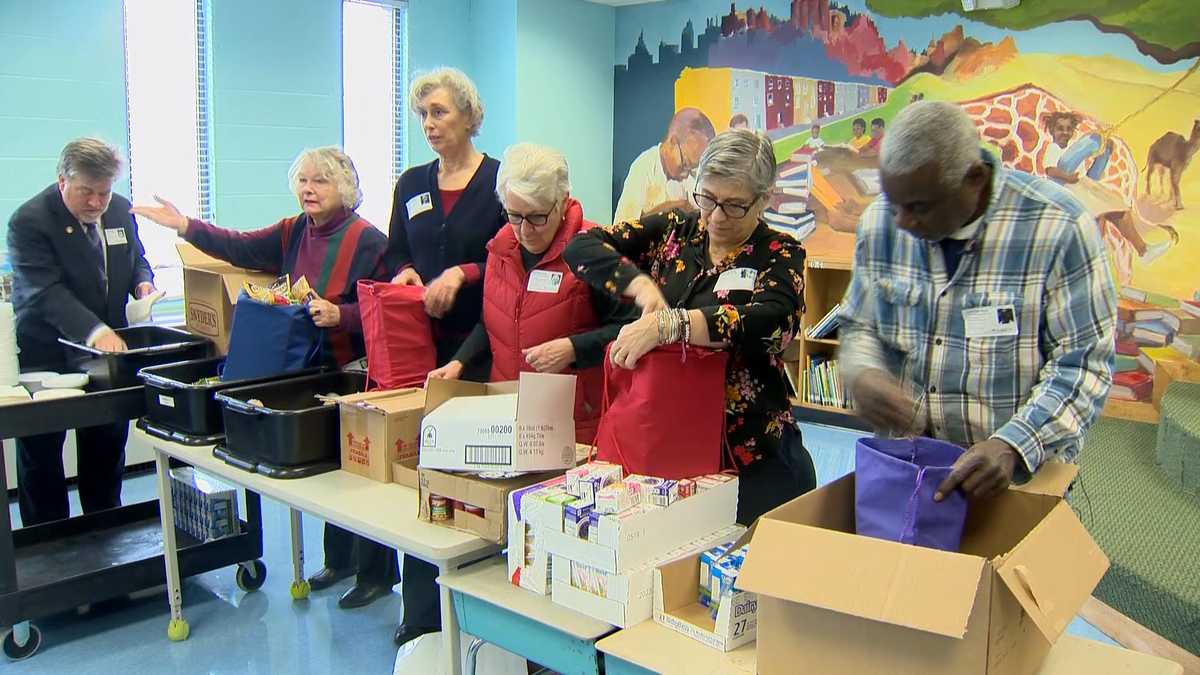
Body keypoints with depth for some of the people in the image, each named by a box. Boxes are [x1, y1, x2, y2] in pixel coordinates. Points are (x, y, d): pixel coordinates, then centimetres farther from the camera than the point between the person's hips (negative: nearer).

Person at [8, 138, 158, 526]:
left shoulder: (121, 210, 2)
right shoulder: (29, 221, -17)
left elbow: (137, 257, 17)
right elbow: (46, 292, -27)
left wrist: (143, 282, -7)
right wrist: (94, 331, -41)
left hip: (109, 344, 5)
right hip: (48, 353, -5)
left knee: (107, 445, 14)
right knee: (41, 452, 4)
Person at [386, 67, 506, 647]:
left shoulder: (501, 181, -1)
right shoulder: (411, 185, 15)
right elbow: (394, 255, 19)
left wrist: (462, 275, -16)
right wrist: (404, 274, -2)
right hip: (419, 345, 4)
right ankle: (421, 611, 15)